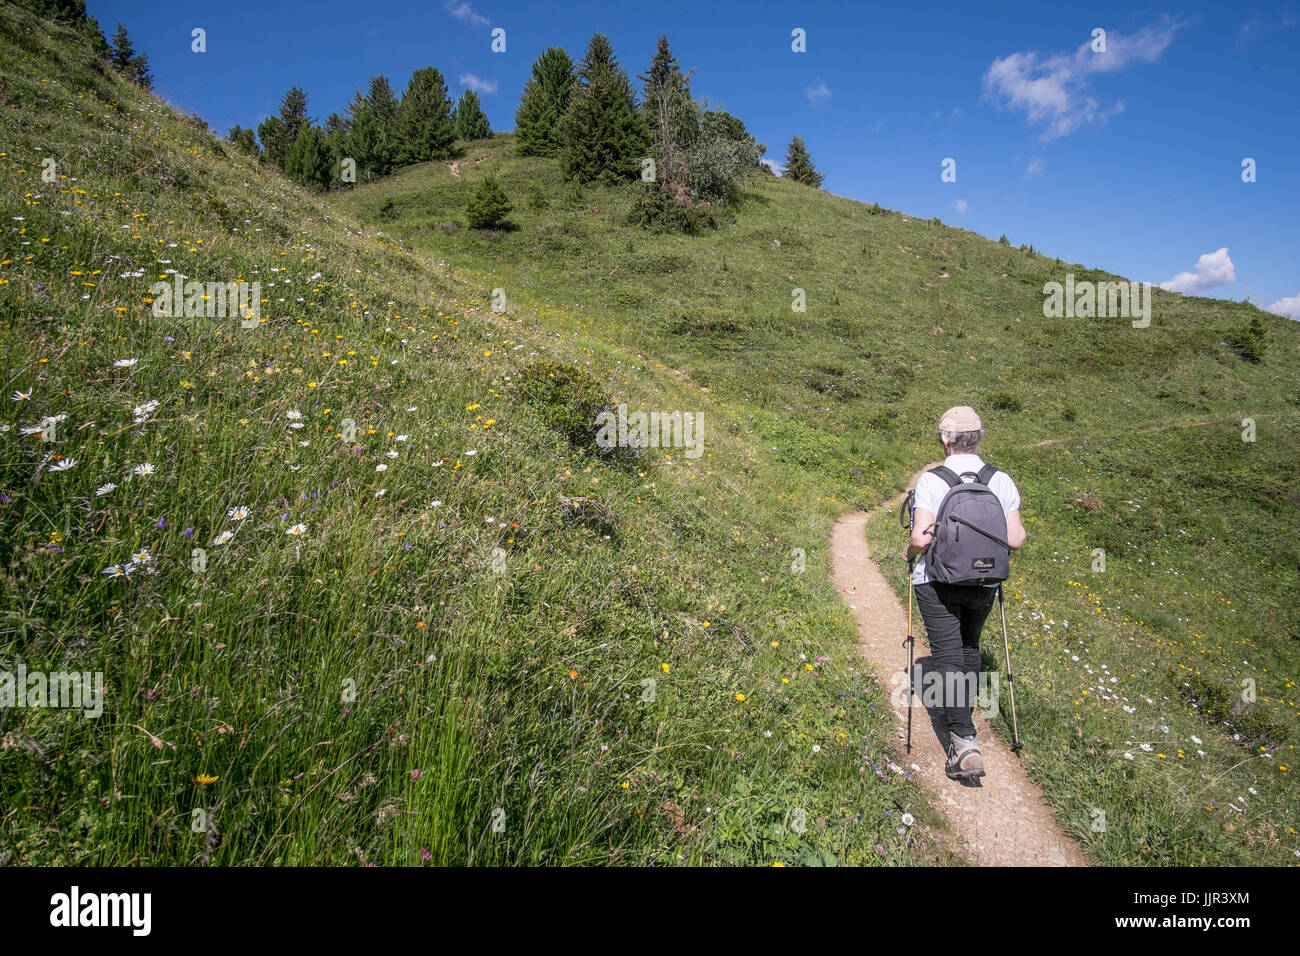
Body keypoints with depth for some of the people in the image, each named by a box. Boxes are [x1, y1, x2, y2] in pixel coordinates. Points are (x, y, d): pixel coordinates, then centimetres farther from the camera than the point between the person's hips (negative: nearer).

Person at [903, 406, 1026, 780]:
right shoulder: (1002, 481, -5)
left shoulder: (931, 481, -16)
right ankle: (963, 715, 42)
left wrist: (909, 554, 0)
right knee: (969, 646, 25)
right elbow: (1015, 539, -6)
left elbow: (921, 538, -22)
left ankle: (964, 741, -9)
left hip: (938, 581, -4)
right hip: (984, 582, 4)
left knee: (948, 656, 0)